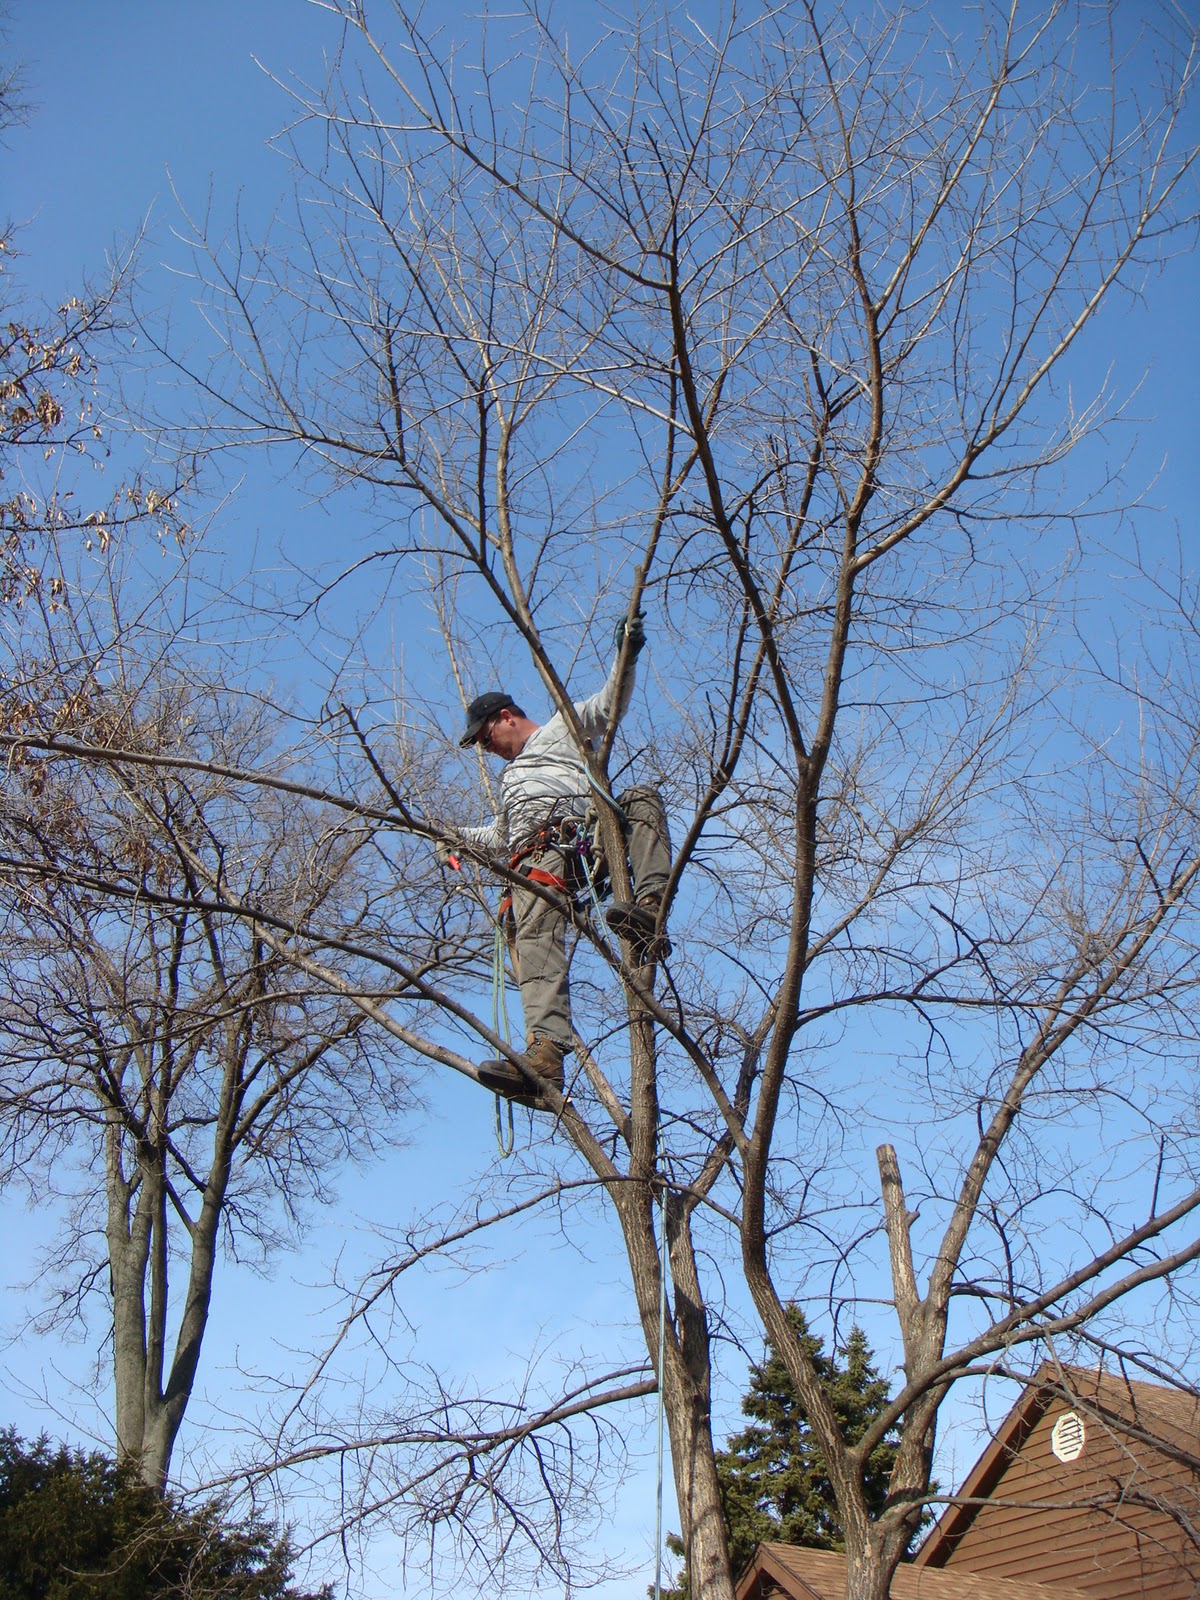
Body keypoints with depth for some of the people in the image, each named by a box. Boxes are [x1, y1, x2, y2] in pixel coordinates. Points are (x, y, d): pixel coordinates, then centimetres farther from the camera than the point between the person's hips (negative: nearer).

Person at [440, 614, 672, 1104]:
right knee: (536, 936, -27)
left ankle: (649, 911, -54)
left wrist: (626, 657, 0)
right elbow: (501, 835, 51)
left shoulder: (562, 728, 29)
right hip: (536, 857, 3)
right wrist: (459, 837, 39)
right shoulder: (511, 778, 48)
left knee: (642, 798, -33)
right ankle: (545, 1054, -48)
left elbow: (610, 706, 14)